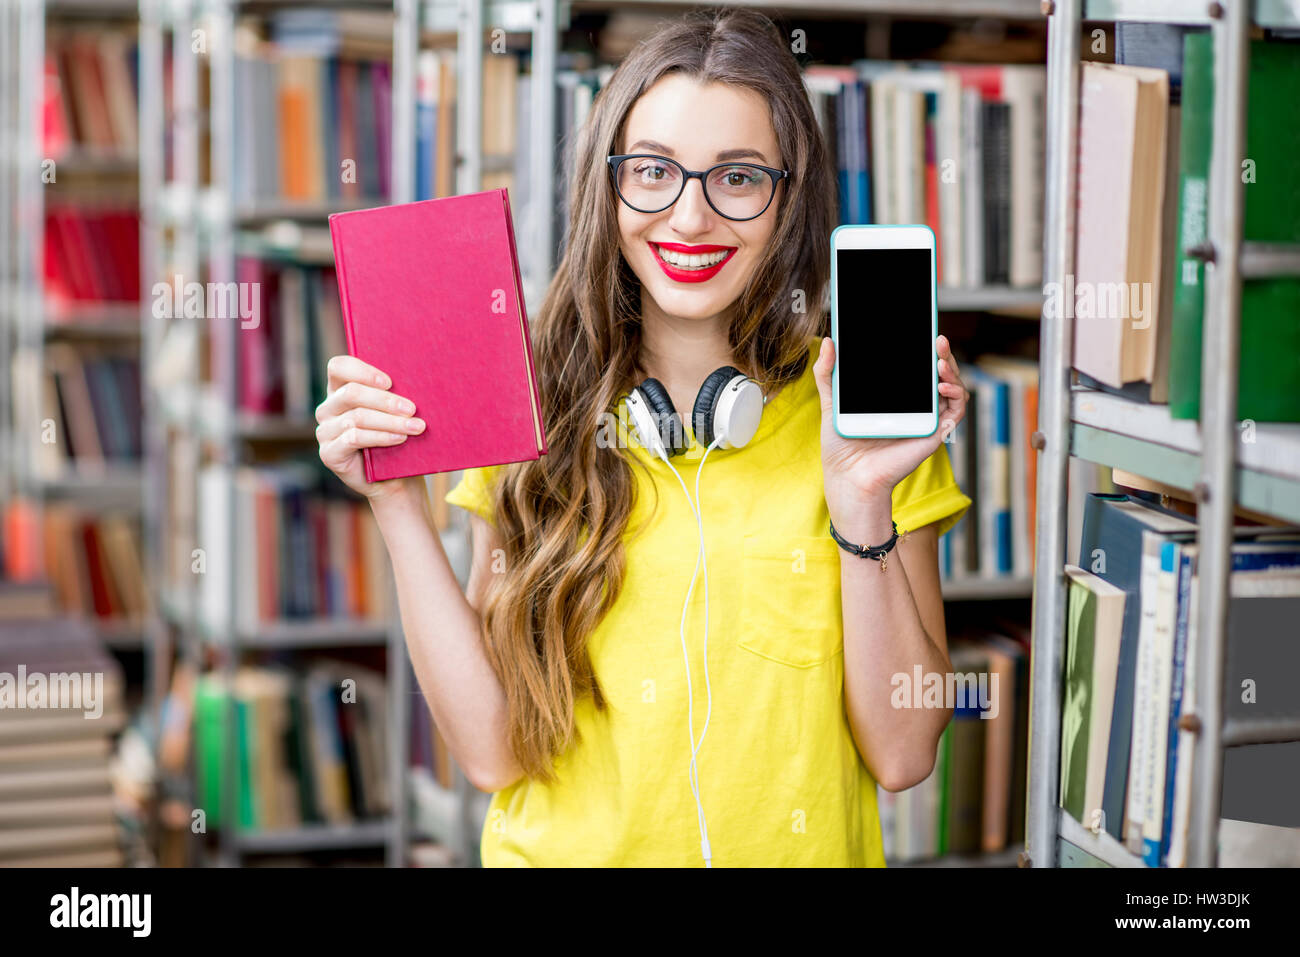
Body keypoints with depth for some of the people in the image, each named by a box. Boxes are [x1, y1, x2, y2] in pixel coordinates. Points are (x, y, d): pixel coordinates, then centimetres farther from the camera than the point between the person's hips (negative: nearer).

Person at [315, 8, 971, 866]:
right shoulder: (539, 409, 2)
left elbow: (902, 754, -5)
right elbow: (495, 750, -3)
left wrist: (864, 506, -14)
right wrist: (400, 509, -9)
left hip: (794, 850, -1)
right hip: (566, 849, 2)